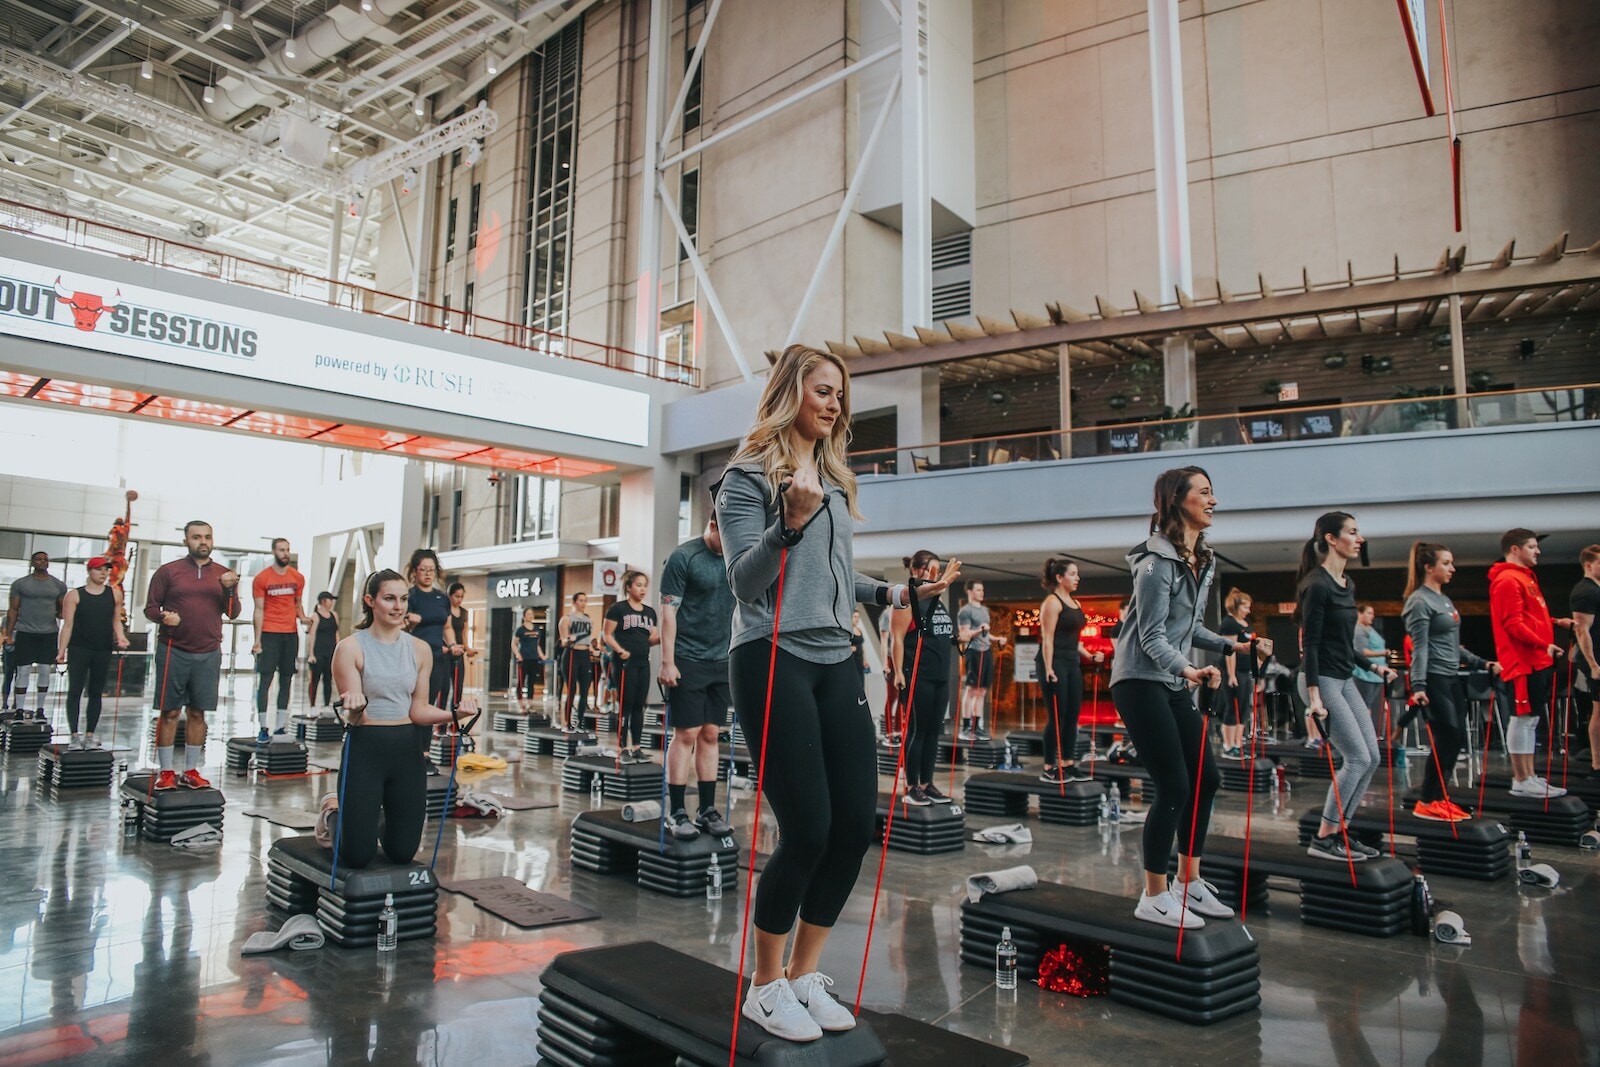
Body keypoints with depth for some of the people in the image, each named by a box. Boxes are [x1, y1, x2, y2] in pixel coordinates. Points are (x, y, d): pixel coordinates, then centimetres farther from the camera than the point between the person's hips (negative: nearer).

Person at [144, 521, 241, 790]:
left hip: (209, 654, 2)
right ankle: (165, 771, 12)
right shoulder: (168, 571, 1)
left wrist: (229, 589, -12)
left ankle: (191, 771, 16)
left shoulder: (224, 574, 7)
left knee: (198, 713, 7)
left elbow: (232, 613, 5)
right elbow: (150, 608, 3)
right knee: (169, 712, 2)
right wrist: (163, 615, -18)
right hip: (174, 652, -2)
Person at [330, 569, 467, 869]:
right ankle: (336, 819, 32)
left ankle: (381, 820, 43)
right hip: (365, 749, -4)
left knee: (403, 853, 10)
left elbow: (418, 711, 5)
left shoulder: (420, 649, 4)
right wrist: (355, 707, -31)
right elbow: (355, 718, -8)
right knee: (358, 856, -1)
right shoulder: (350, 648, -8)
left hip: (407, 750, 4)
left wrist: (455, 712, -12)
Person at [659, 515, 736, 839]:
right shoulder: (683, 557, -9)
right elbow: (668, 612, -11)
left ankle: (708, 810, 15)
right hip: (688, 661, -5)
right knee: (686, 734, -3)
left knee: (711, 735, 9)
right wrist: (667, 662, -14)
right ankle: (677, 812, 7)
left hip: (722, 662, 5)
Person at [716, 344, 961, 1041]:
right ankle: (766, 988, 14)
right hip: (773, 660, -7)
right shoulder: (749, 475, -2)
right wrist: (791, 522, -26)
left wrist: (900, 594, 15)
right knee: (808, 829, -8)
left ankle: (805, 976, 21)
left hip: (835, 662, 7)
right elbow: (744, 581, -11)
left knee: (857, 821, 3)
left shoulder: (835, 480, 18)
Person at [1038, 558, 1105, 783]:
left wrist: (1090, 656, 10)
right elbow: (1047, 638, -16)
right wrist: (1048, 669, -22)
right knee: (1057, 717, -5)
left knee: (1073, 715, 10)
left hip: (1073, 663, 9)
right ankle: (1049, 768, 3)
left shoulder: (1076, 604, 16)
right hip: (1055, 663, -9)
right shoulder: (1052, 602, -9)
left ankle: (1068, 764, 18)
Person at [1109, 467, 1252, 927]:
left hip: (1174, 683, 9)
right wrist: (1188, 670, -34)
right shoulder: (1157, 561, -16)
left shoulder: (1203, 562, 11)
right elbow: (1152, 637, -19)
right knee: (1173, 787, -8)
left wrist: (1231, 645, 10)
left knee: (1205, 778, 11)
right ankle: (1154, 898, 5)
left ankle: (1191, 883, 26)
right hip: (1140, 681, -9)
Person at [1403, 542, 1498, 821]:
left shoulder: (1444, 600, 16)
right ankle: (1427, 803, 0)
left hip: (1452, 678, 9)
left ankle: (1438, 797, 15)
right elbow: (1420, 648, -19)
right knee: (1446, 740, -8)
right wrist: (1418, 685, -26)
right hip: (1434, 680, -9)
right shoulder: (1420, 602, -11)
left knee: (1456, 739, 8)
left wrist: (1482, 664, 19)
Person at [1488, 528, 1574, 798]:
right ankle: (1521, 781, -3)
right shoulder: (1508, 580, -11)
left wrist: (1556, 623, 9)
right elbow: (1513, 624, -18)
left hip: (1537, 661, 10)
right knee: (1523, 718, -7)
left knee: (1531, 718, 11)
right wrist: (1543, 645, -22)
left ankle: (1528, 777, 17)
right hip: (1524, 662, -10)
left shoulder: (1525, 577, 21)